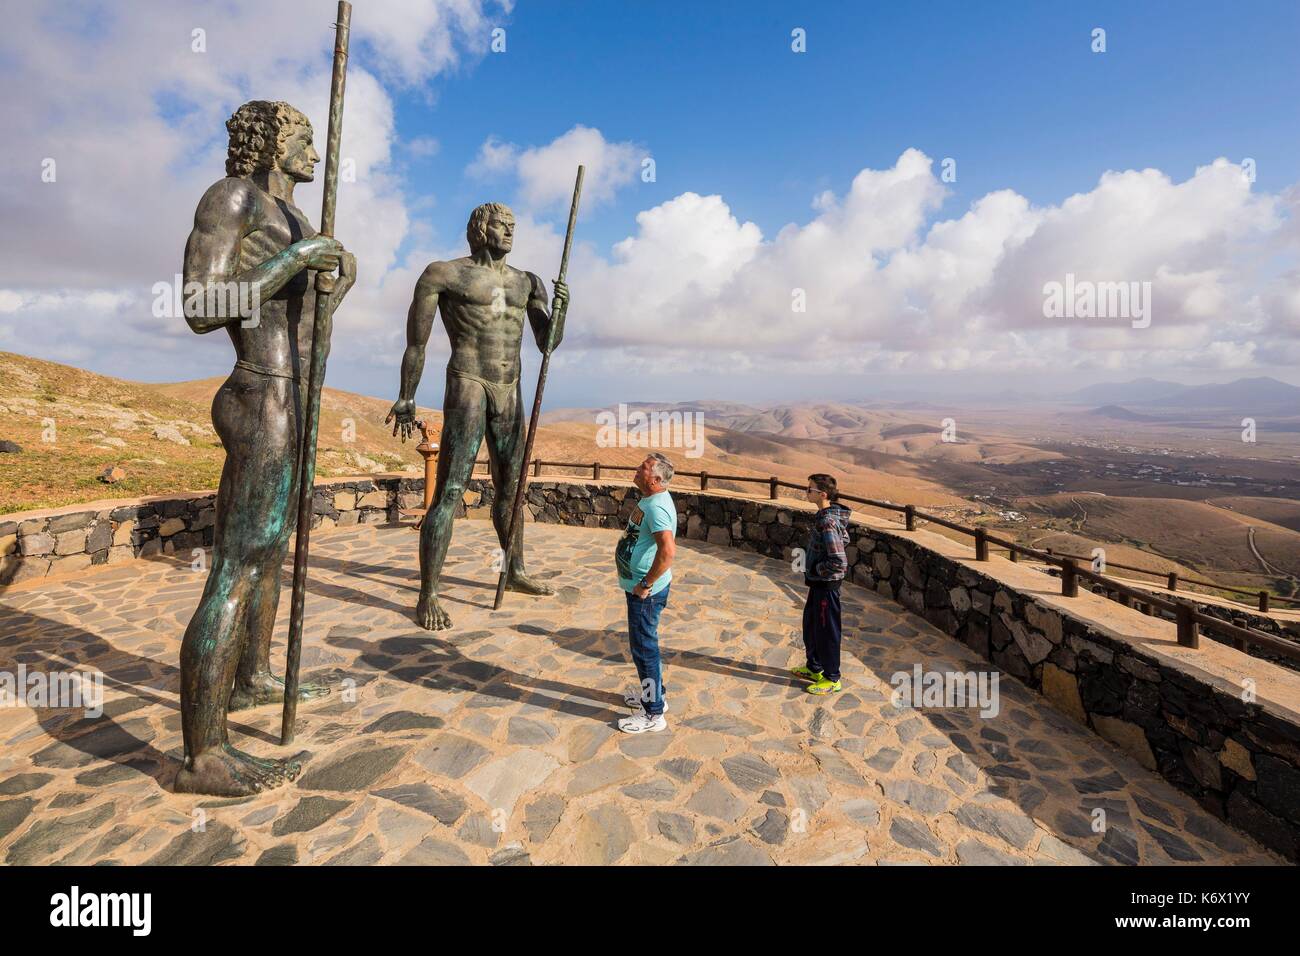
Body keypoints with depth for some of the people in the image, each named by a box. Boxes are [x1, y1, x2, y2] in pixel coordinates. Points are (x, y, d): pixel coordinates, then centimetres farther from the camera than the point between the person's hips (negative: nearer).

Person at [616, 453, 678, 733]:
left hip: (646, 591, -10)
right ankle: (653, 695, 41)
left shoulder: (657, 507, -25)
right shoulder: (650, 500, 8)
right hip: (638, 586, 10)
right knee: (645, 644, 23)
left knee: (644, 648, 1)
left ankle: (653, 715, 15)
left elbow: (668, 551, -36)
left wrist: (645, 584, -26)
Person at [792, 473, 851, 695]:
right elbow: (844, 539, 20)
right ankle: (814, 668, 40)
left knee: (826, 631, 6)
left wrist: (816, 569, -16)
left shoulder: (827, 523, -28)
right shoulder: (829, 515, 2)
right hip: (818, 583, 10)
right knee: (810, 625, 23)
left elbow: (839, 562, -32)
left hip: (826, 585, -10)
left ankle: (832, 679, 23)